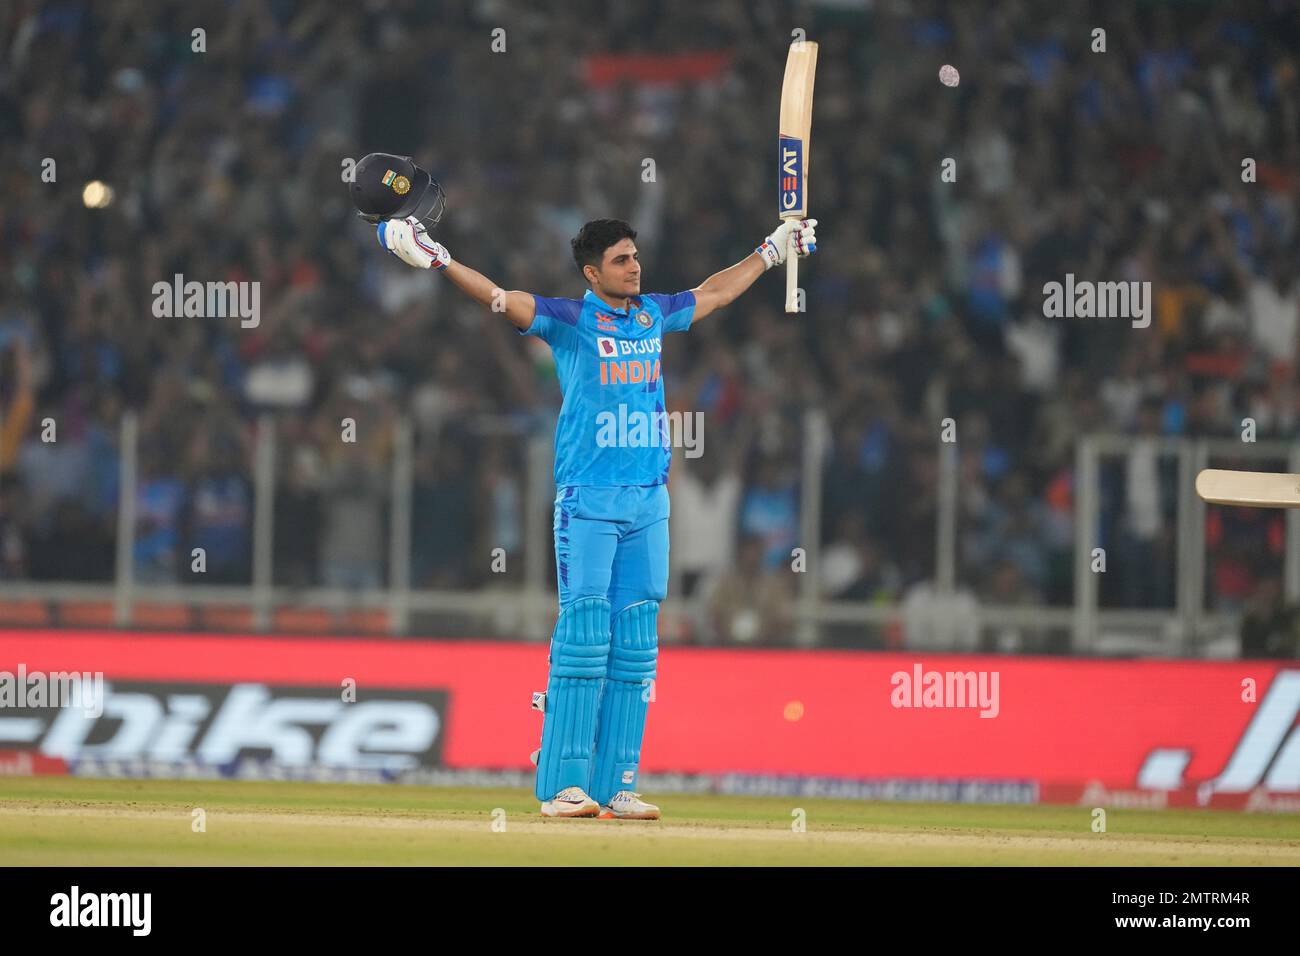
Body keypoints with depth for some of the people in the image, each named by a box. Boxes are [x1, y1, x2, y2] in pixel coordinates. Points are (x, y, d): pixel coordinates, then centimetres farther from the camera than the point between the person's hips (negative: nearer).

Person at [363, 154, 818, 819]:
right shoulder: (570, 319, -2)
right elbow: (501, 300, -13)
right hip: (587, 499, -6)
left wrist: (773, 251, 42)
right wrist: (436, 260, -27)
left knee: (634, 649, 3)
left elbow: (715, 293, 32)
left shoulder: (655, 314, 15)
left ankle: (615, 786, 5)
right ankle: (564, 785, -9)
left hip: (649, 501, 6)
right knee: (584, 636, -10)